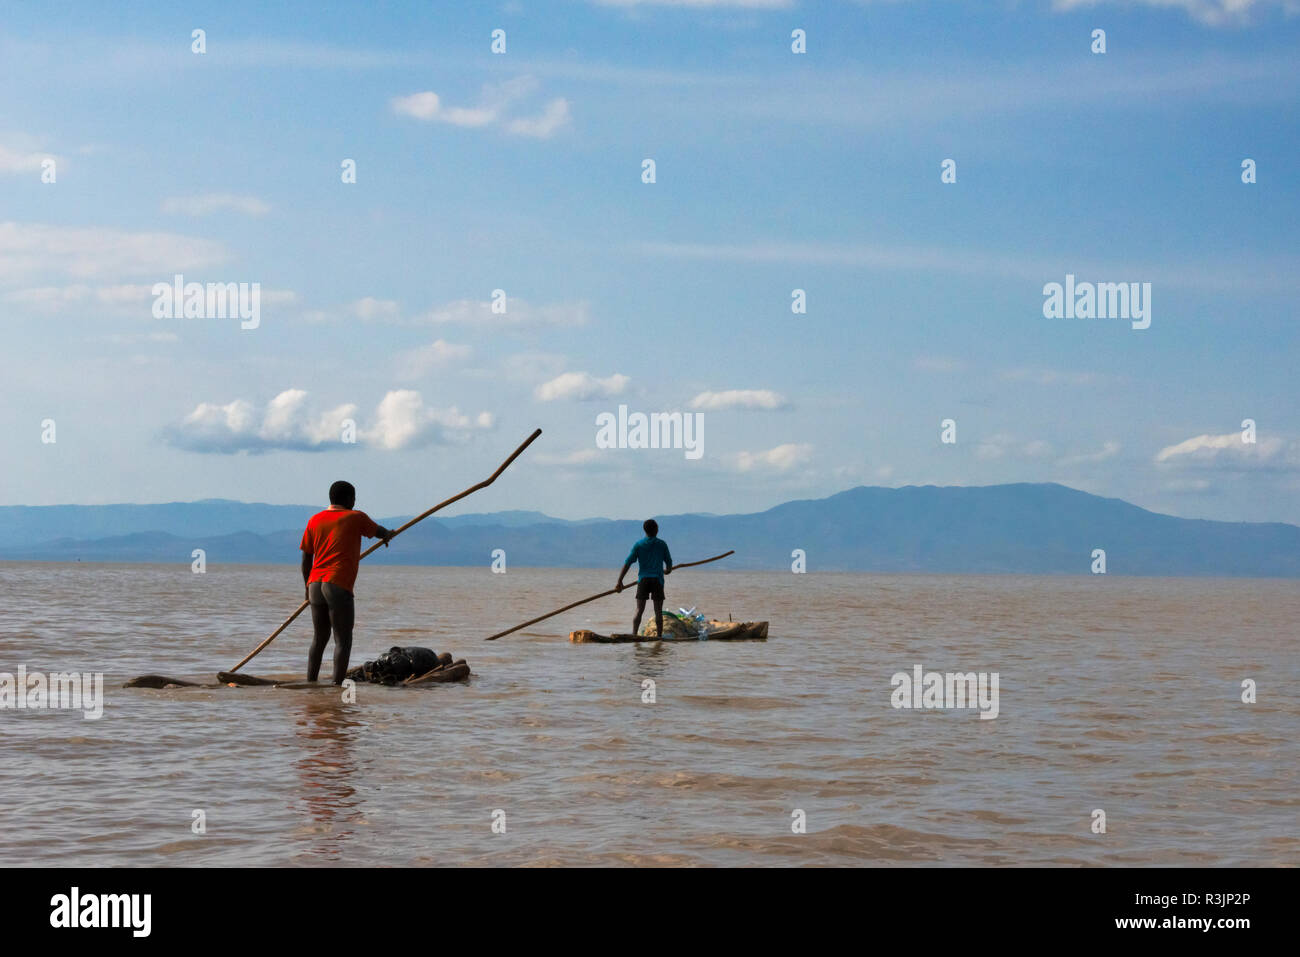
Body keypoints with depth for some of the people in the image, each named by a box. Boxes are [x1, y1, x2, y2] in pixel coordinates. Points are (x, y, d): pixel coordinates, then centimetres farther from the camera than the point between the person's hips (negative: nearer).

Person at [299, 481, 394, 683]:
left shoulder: (315, 520, 13)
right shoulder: (356, 518, 2)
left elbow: (306, 558, 15)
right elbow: (379, 532, 22)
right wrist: (388, 534, 45)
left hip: (315, 584, 6)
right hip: (339, 586, -6)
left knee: (319, 638, 17)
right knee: (343, 641, -1)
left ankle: (310, 683, 18)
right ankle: (337, 686, -8)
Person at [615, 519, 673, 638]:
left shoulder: (638, 545, 3)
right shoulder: (662, 544, 3)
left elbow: (627, 563, -2)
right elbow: (669, 562, 13)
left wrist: (619, 582, 0)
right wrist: (668, 570, 38)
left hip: (643, 580, 1)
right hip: (657, 580, -1)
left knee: (639, 610, -2)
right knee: (658, 611, 4)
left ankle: (634, 635, -13)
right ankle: (659, 636, 3)